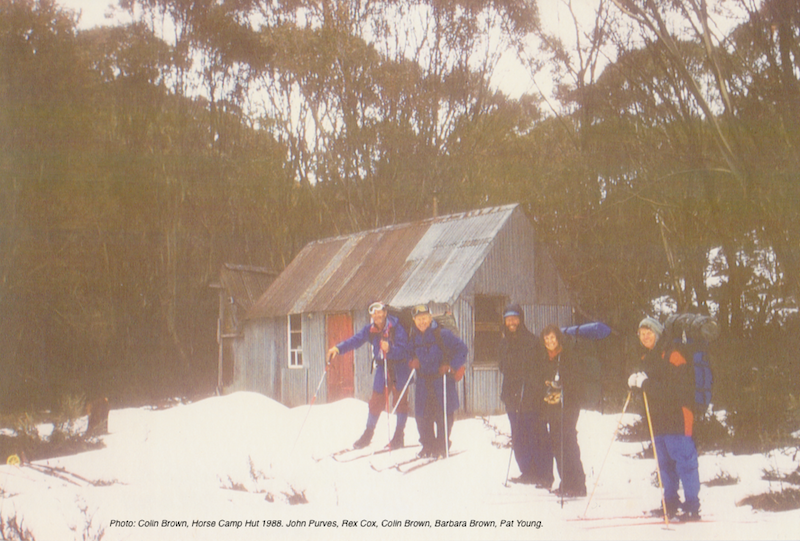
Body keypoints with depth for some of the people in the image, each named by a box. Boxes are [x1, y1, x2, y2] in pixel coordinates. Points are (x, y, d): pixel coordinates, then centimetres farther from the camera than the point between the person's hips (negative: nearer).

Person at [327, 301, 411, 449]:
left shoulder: (396, 328, -16)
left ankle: (399, 436, 12)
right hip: (382, 368, 4)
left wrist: (389, 349, -40)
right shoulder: (370, 329, -2)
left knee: (401, 401, 1)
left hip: (399, 369, -4)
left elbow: (403, 350, -21)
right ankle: (368, 434, 20)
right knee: (376, 401, 7)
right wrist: (339, 348, -23)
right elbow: (355, 340, -8)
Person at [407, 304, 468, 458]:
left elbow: (462, 349, -7)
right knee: (422, 416, 4)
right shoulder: (414, 337, 9)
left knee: (443, 414, -4)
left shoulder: (442, 334, -8)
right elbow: (409, 352, 27)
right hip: (423, 381, 5)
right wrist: (412, 361, 4)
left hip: (442, 380, -5)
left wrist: (451, 366, -15)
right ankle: (428, 446, 19)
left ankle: (443, 446, 8)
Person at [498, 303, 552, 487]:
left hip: (532, 399, -6)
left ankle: (544, 476, 2)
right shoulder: (505, 343, 13)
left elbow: (541, 369, -6)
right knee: (519, 439, 9)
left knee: (537, 437, -5)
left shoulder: (533, 341, -6)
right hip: (512, 399, 6)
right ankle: (528, 473, 19)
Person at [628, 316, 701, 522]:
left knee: (684, 462, -8)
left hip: (677, 418, -9)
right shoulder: (647, 358, 16)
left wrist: (645, 383, -22)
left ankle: (692, 507, -5)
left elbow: (674, 389, -20)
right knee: (665, 464, 13)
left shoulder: (672, 356, -11)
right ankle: (670, 504, 22)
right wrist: (636, 381, 0)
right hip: (659, 421, 9)